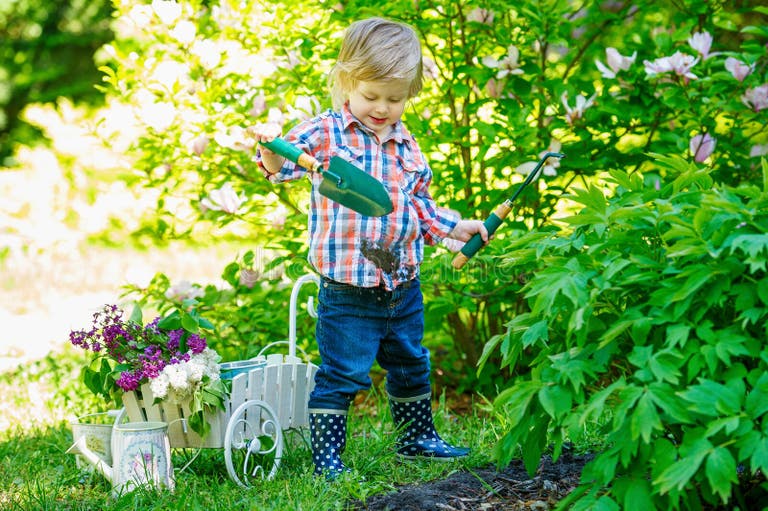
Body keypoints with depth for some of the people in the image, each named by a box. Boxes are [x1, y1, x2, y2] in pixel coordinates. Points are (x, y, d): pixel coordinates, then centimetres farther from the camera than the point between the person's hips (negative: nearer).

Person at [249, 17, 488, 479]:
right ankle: (327, 456, 8)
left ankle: (418, 437, 41)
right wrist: (272, 148, -45)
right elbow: (286, 162, -24)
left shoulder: (406, 146, 8)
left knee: (412, 366, 22)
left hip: (403, 286, 6)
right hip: (348, 290, -6)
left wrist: (455, 227, 13)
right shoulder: (326, 133, -9)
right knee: (341, 375, -4)